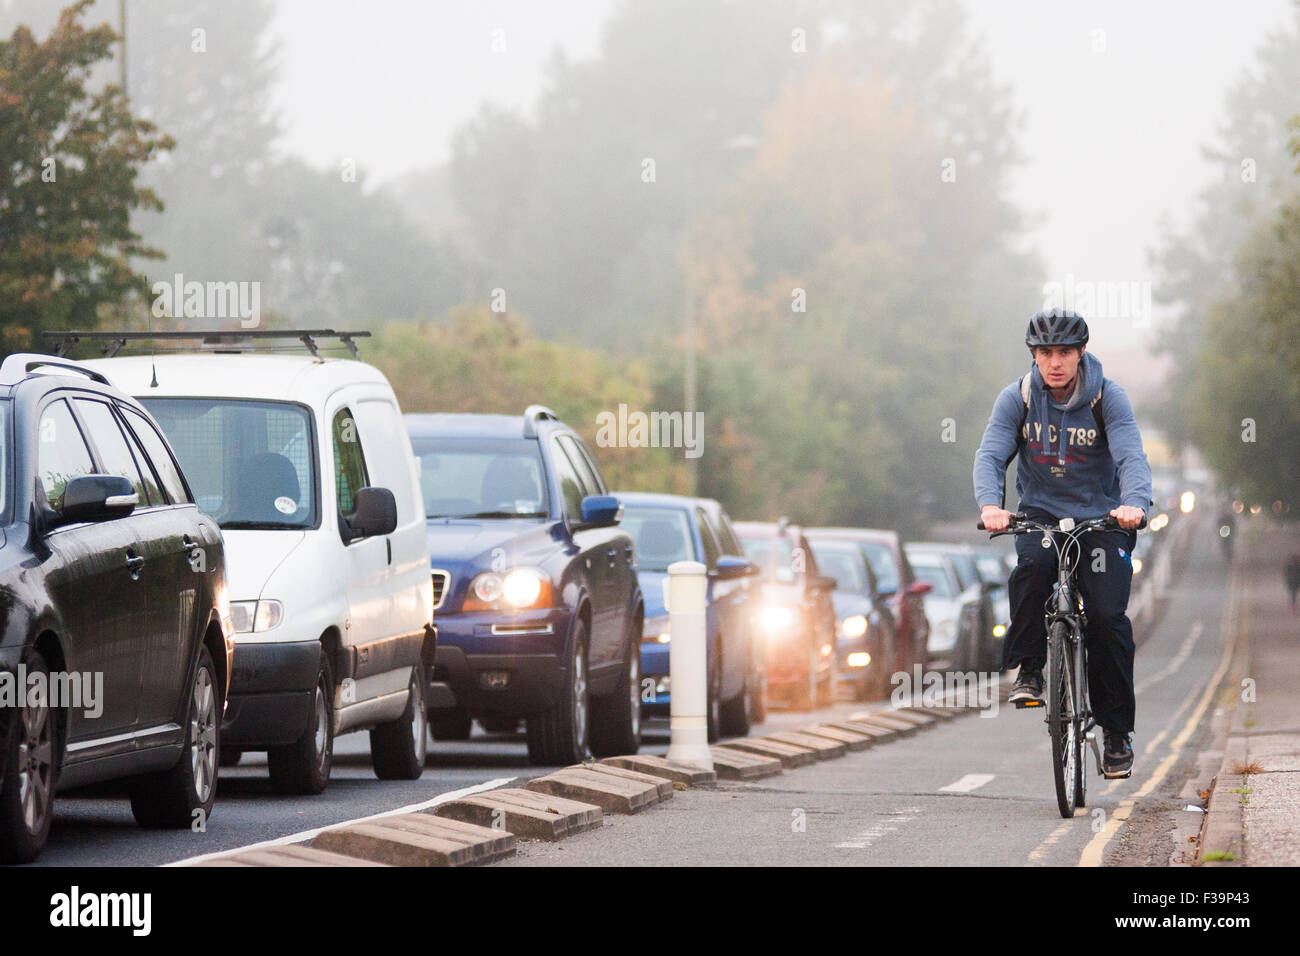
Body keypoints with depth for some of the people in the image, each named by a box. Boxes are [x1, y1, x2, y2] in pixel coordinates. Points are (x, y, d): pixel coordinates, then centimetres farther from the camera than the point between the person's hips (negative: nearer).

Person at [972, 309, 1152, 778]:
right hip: (1041, 511, 1)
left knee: (1108, 617, -15)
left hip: (1101, 516, -1)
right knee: (1032, 568, -33)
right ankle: (1028, 669, -14)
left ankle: (1118, 730, -2)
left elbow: (1131, 457, -23)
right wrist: (990, 504, -36)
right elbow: (991, 454, -16)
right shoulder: (1017, 398, -6)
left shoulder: (1108, 398, -11)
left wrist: (1133, 502, -44)